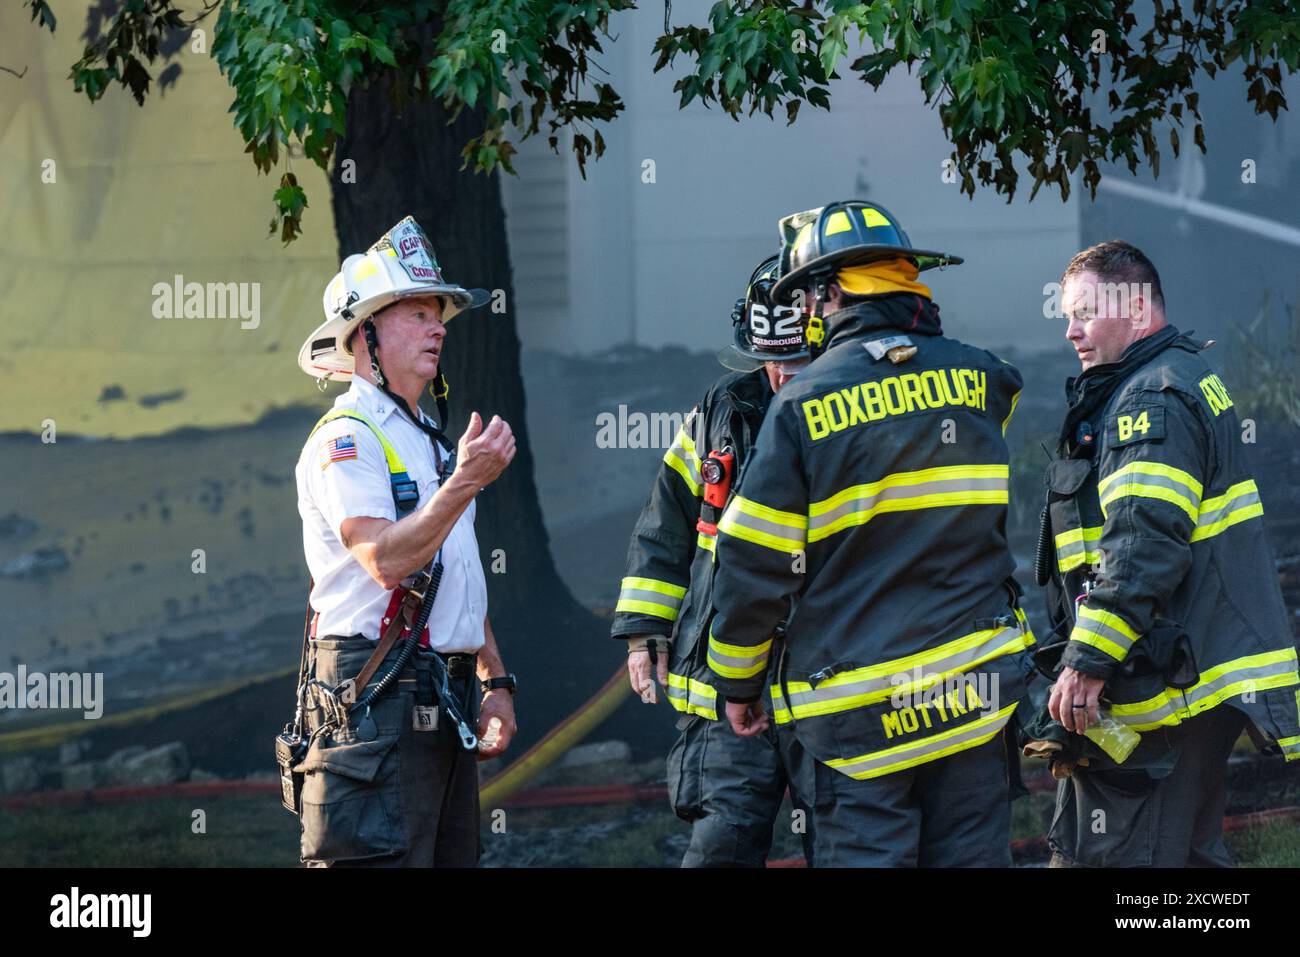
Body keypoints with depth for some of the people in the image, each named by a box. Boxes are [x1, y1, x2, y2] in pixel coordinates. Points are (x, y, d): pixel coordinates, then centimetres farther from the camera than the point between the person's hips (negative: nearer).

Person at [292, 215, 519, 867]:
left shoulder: (431, 443, 22)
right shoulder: (345, 441, -7)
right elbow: (386, 558, -22)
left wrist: (495, 683, 16)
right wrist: (464, 483, -29)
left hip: (447, 707, 9)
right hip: (377, 697, -9)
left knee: (452, 858, 8)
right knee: (381, 860, -14)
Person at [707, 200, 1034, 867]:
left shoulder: (804, 405, -9)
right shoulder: (978, 380, 2)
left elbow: (754, 563, -7)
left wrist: (737, 682, 6)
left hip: (857, 706, -4)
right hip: (971, 689, 4)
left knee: (863, 855, 0)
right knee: (969, 857, 7)